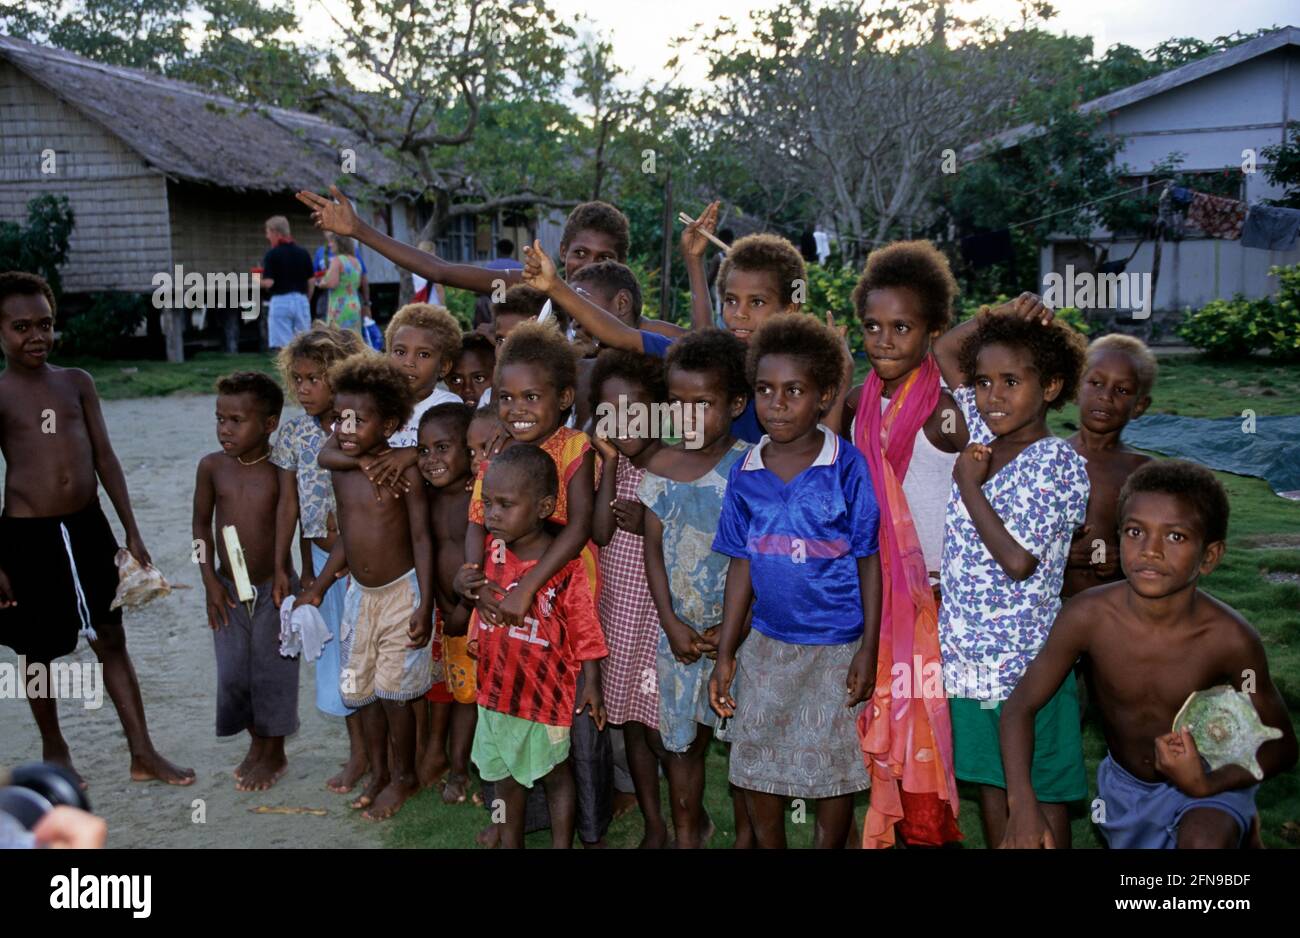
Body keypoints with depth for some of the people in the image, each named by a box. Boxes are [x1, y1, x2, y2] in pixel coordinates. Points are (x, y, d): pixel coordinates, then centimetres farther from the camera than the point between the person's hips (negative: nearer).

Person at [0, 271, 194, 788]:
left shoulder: (76, 382, 5)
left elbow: (105, 458, 7)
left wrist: (131, 531, 5)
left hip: (88, 528, 3)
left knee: (111, 640, 8)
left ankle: (143, 754, 15)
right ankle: (54, 750, 32)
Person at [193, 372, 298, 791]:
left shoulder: (283, 470, -15)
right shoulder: (212, 466, -6)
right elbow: (201, 524, 5)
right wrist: (210, 581, 0)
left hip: (273, 587, -3)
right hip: (228, 588, 3)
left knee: (272, 672, 7)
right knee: (233, 673, 11)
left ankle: (274, 753, 28)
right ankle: (257, 744, 36)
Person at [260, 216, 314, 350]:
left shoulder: (271, 255, -7)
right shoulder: (303, 253, 7)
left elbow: (268, 282, -13)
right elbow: (311, 280, 9)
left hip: (280, 302, -4)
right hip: (301, 300, 4)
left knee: (281, 348, -2)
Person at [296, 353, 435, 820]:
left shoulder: (403, 471, -16)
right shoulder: (341, 472, 2)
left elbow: (422, 539, -14)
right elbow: (347, 537, 12)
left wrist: (424, 606, -17)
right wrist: (317, 588, 14)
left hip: (401, 593, -6)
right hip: (360, 594, 6)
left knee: (394, 692, 3)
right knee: (363, 690, 14)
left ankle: (403, 777, 24)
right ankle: (378, 773, 33)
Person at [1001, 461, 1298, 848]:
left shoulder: (1230, 638, -28)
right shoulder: (1088, 615, -26)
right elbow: (1021, 705, -16)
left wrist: (1208, 784, -30)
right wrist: (1023, 804, -30)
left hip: (1208, 778, -3)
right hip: (1122, 785, 3)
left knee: (1204, 841, -34)